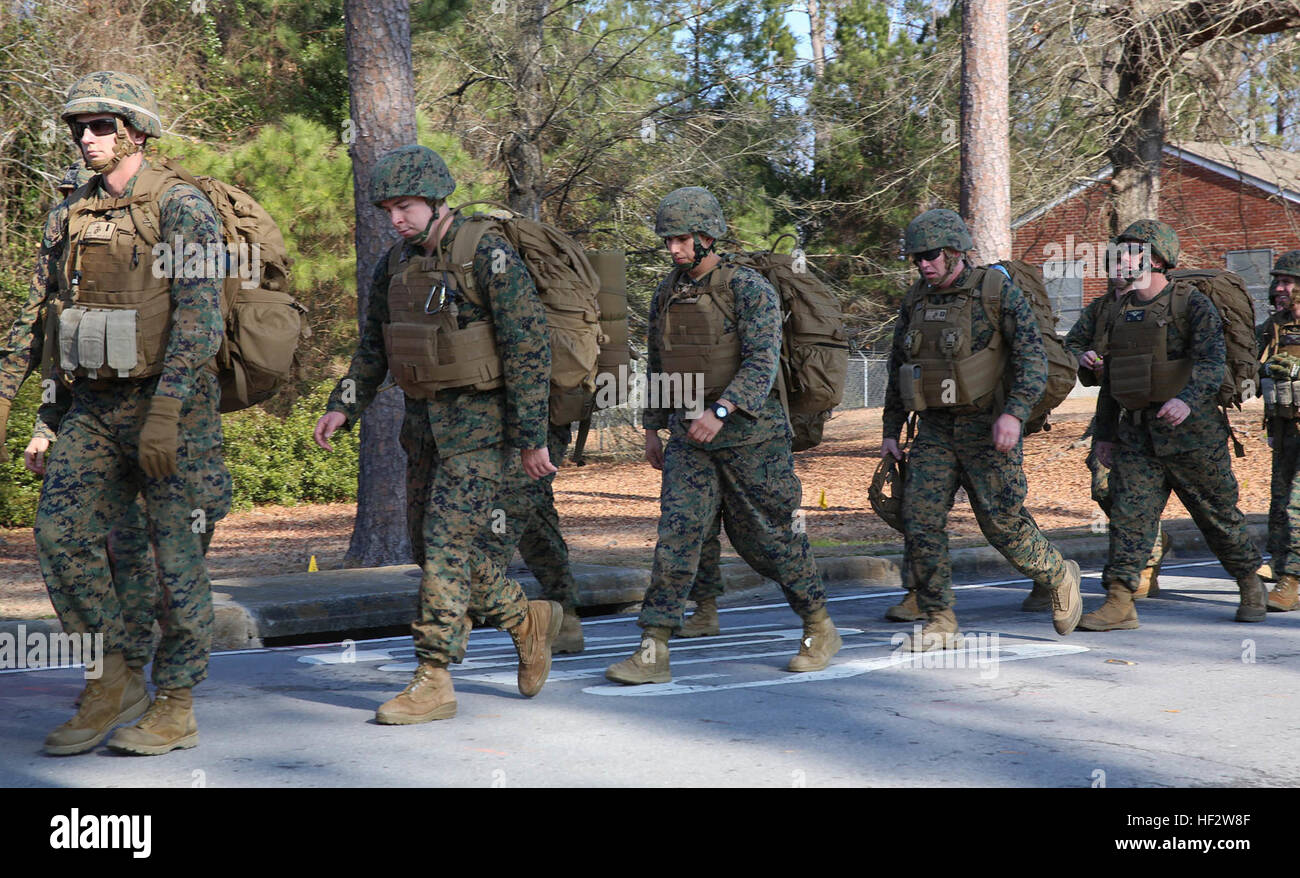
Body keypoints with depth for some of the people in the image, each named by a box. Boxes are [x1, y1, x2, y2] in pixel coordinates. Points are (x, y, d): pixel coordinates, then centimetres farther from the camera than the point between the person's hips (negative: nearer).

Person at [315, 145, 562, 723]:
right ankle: (528, 620, 31)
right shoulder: (394, 266, 9)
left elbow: (529, 349, -16)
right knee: (436, 550, 11)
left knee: (447, 549, -10)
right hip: (428, 426, 8)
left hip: (483, 425, -8)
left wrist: (531, 438, -18)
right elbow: (374, 349, 17)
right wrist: (342, 407, 3)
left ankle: (433, 683, -5)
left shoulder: (488, 257, -14)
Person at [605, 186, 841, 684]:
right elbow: (658, 365, 18)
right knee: (677, 532, -8)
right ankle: (653, 652, -10)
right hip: (689, 439, 5)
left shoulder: (749, 289, -11)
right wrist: (651, 429, 18)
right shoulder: (666, 294, 8)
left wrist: (720, 411, -34)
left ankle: (820, 630, 26)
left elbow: (762, 363, -21)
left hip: (751, 433, -5)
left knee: (769, 537, 5)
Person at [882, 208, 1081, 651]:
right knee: (920, 519, -7)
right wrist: (891, 431, 14)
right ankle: (940, 625, 0)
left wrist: (1014, 414, -29)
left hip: (988, 429, -5)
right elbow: (898, 369, 17)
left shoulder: (999, 292, -10)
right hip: (936, 431, 5)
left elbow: (1033, 360, -15)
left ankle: (1059, 577, 24)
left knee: (1002, 522, -5)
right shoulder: (915, 301, 8)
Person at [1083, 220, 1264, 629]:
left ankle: (1251, 586, 29)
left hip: (1191, 430, -5)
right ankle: (1120, 602, -11)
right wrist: (1104, 432, 19)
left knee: (1218, 514, 7)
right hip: (1137, 433, 5)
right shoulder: (1122, 310, 13)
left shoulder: (1192, 304, -8)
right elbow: (1111, 376, 20)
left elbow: (1212, 361, -21)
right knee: (1128, 510, -8)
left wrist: (1187, 399, -39)